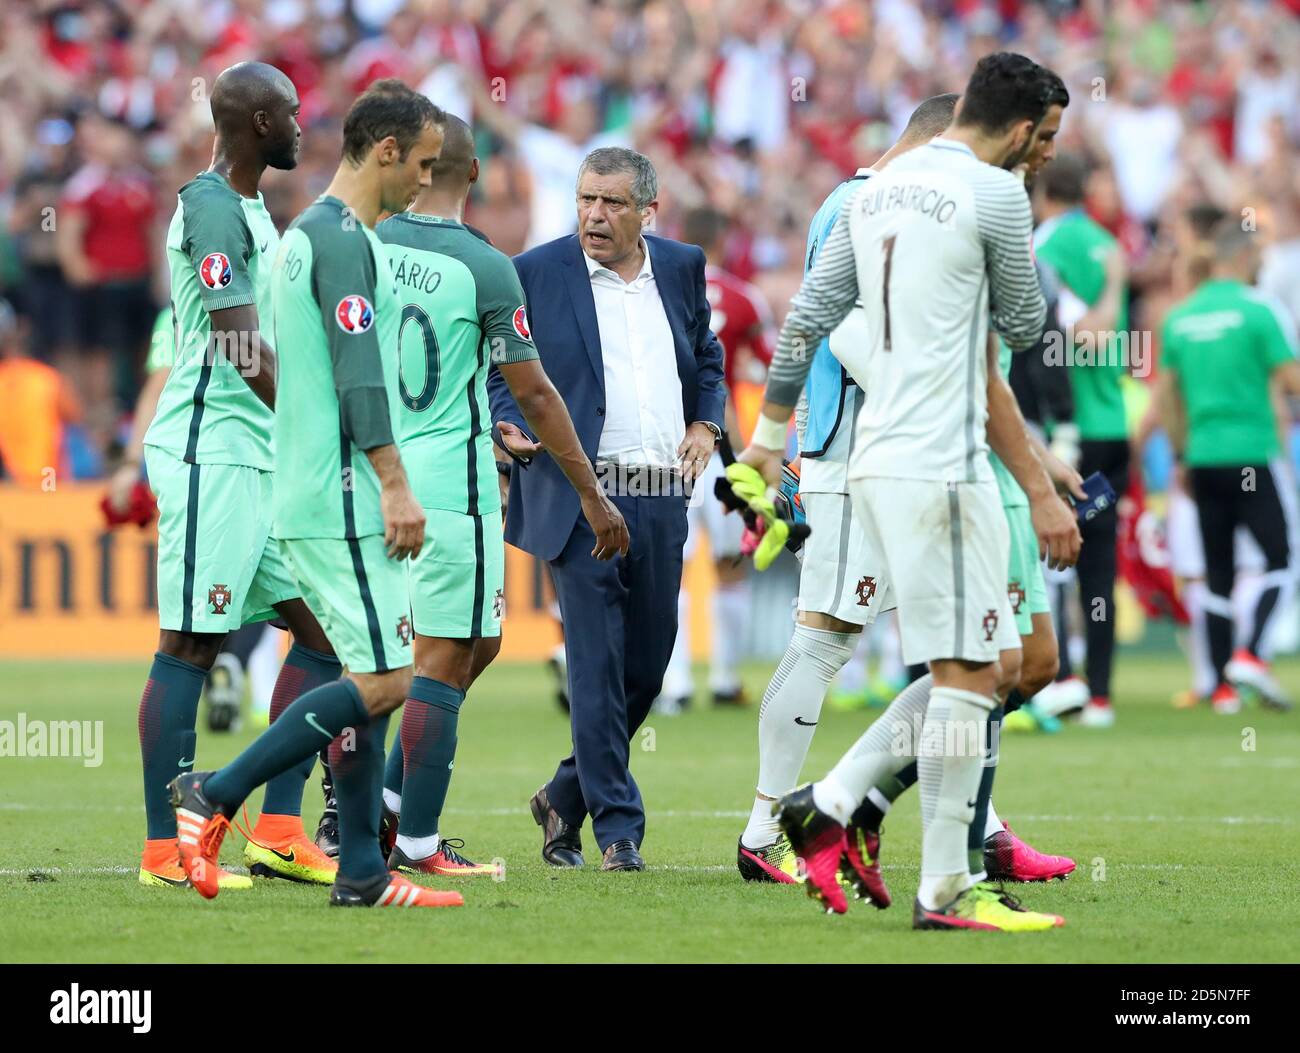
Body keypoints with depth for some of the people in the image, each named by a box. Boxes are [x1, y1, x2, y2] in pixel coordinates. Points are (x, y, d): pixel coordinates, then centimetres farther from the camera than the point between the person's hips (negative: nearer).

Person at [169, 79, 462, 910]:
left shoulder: (311, 233, 19)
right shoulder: (346, 239, -13)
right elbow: (361, 377, -19)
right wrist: (396, 484, -20)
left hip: (315, 496, 10)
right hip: (344, 499, -10)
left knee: (373, 676, 9)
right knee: (384, 680, -11)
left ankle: (362, 871, 7)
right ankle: (216, 796, -9)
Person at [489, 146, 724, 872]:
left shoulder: (683, 268, 11)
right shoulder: (537, 273, -1)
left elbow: (707, 360, 22)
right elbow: (499, 369, 2)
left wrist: (706, 424, 5)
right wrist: (508, 425, -17)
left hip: (662, 501, 5)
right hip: (581, 498, -5)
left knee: (648, 666, 8)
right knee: (598, 667, -8)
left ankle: (567, 797, 26)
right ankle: (618, 827, -1)